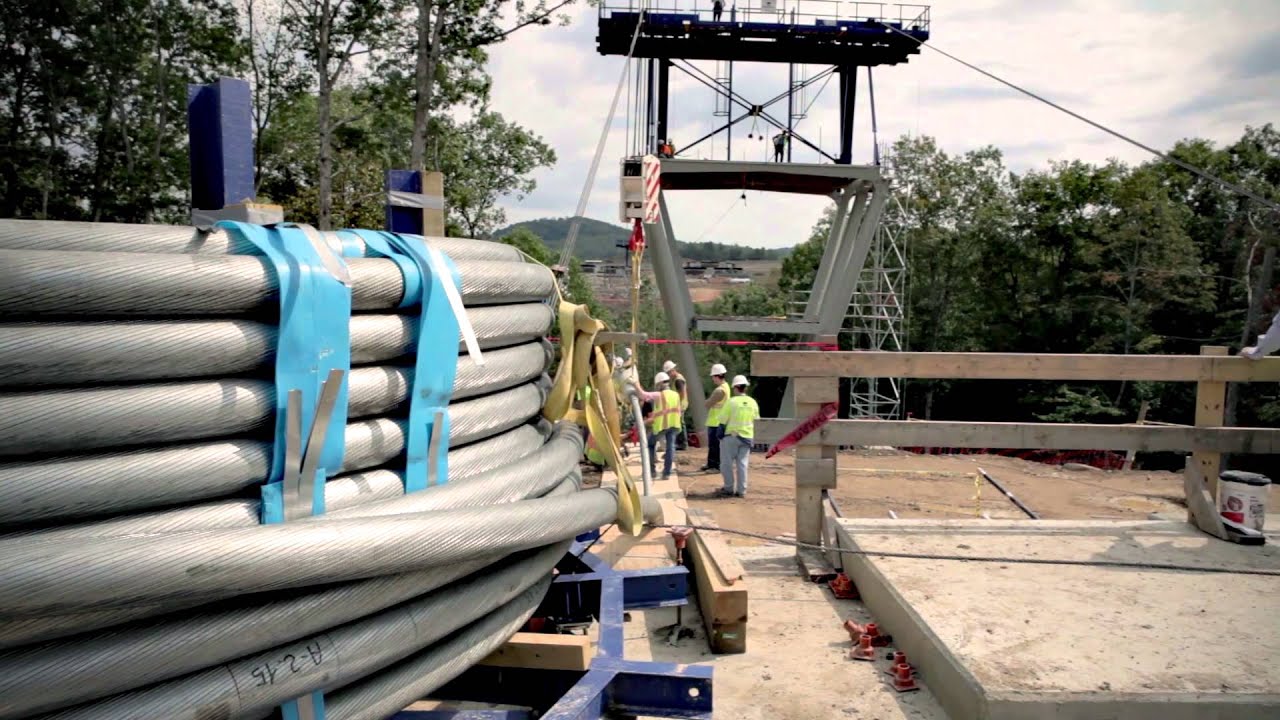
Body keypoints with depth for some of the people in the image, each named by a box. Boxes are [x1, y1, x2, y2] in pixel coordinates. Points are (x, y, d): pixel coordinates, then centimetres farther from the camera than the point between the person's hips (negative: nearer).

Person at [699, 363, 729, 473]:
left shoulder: (720, 390, -22)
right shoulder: (724, 386, 11)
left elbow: (708, 404, -19)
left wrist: (707, 401, 1)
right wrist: (710, 402, -1)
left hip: (716, 423, -10)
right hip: (715, 421, 10)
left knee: (715, 445, -2)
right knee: (712, 444, 18)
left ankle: (717, 466, 4)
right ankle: (711, 464, 26)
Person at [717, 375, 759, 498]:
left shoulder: (731, 401, -11)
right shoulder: (753, 402, 4)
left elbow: (724, 421, -11)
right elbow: (755, 421, 9)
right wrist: (752, 438, 17)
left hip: (731, 436, -5)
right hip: (747, 436, 5)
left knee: (727, 463, 7)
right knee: (742, 463, 9)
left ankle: (729, 488, 11)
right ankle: (741, 490, 10)